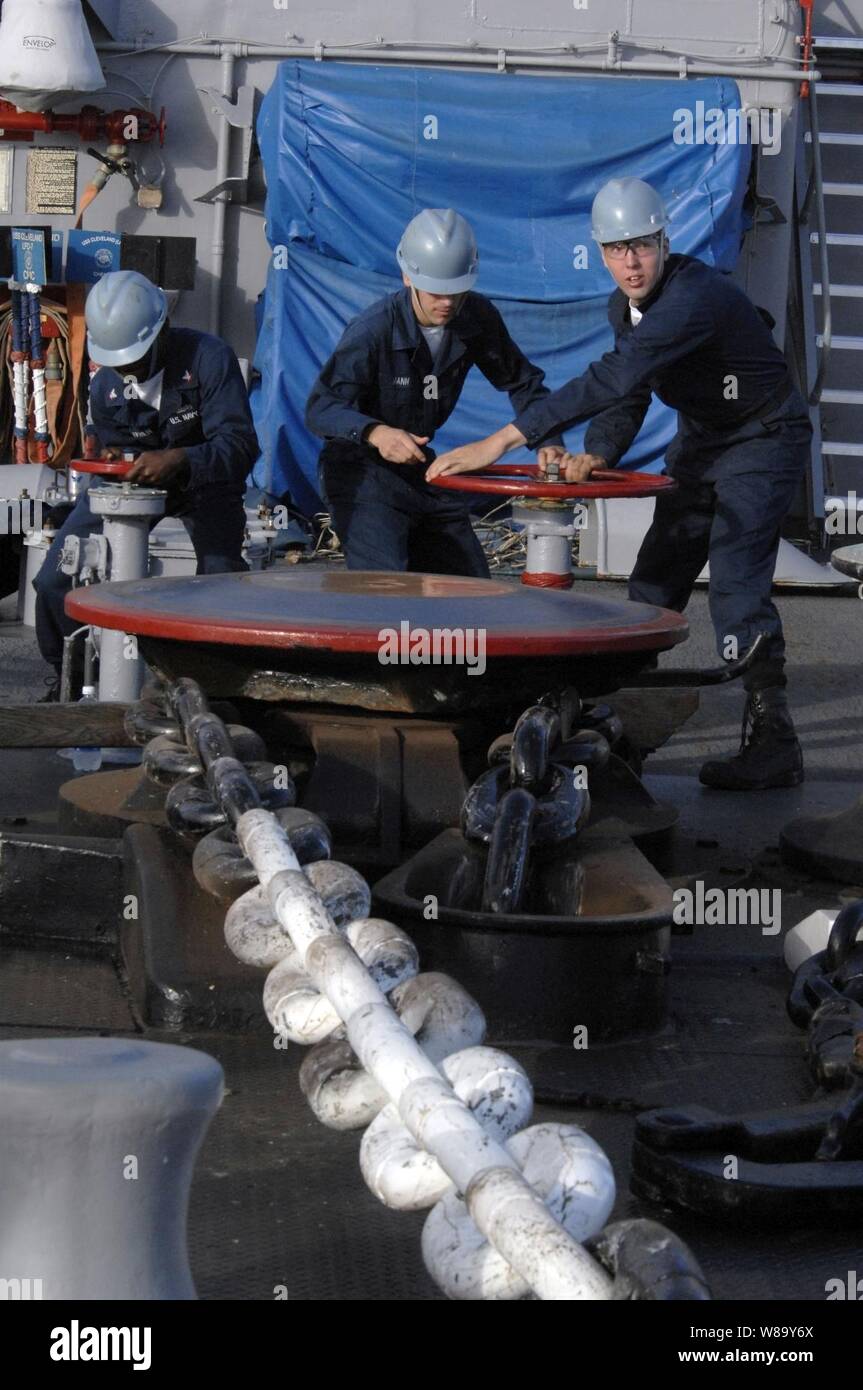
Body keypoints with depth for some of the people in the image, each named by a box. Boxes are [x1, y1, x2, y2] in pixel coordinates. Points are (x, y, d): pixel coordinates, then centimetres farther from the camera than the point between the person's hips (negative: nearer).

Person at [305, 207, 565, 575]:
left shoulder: (477, 318, -6)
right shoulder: (372, 330, -23)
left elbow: (522, 383, 8)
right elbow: (322, 407, -28)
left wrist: (548, 442, -9)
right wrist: (375, 433, -47)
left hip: (421, 468, 7)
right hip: (361, 472, -7)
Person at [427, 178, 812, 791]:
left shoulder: (695, 296, -33)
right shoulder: (624, 306, -2)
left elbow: (616, 378, -43)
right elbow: (629, 394, 6)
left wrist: (503, 440, -47)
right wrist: (598, 454, -18)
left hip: (763, 441, -9)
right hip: (700, 443, 9)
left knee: (736, 585, -19)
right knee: (654, 581, 10)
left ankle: (773, 744, -15)